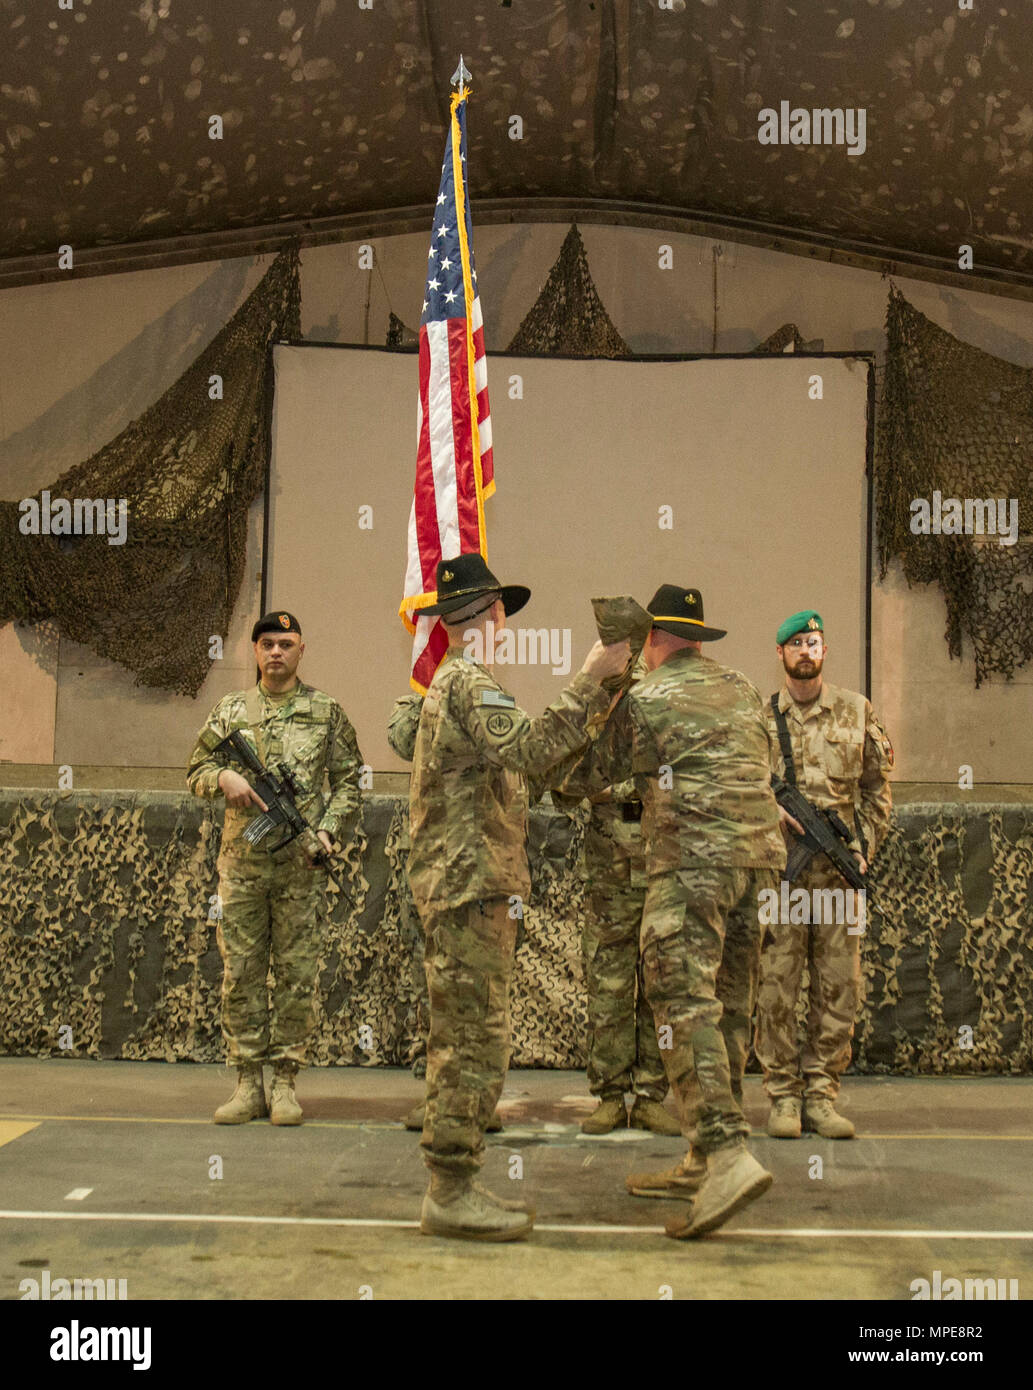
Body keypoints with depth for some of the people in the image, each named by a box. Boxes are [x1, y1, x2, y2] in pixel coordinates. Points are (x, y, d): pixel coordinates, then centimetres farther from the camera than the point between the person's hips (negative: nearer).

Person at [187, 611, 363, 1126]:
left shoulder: (326, 711, 7)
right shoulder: (231, 709, 11)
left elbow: (349, 779, 7)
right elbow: (197, 769, 14)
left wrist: (329, 830, -7)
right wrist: (224, 777, -8)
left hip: (300, 865, -1)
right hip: (241, 863, 2)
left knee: (296, 974, 1)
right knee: (240, 973, 2)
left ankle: (284, 1083, 9)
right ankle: (248, 1083, 10)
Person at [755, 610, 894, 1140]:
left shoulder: (856, 711, 9)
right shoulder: (760, 717, 7)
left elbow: (876, 788, 13)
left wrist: (864, 845, 2)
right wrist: (772, 810, -8)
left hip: (839, 869, 1)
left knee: (838, 986, 2)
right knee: (776, 986, -1)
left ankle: (821, 1095, 11)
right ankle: (783, 1096, 8)